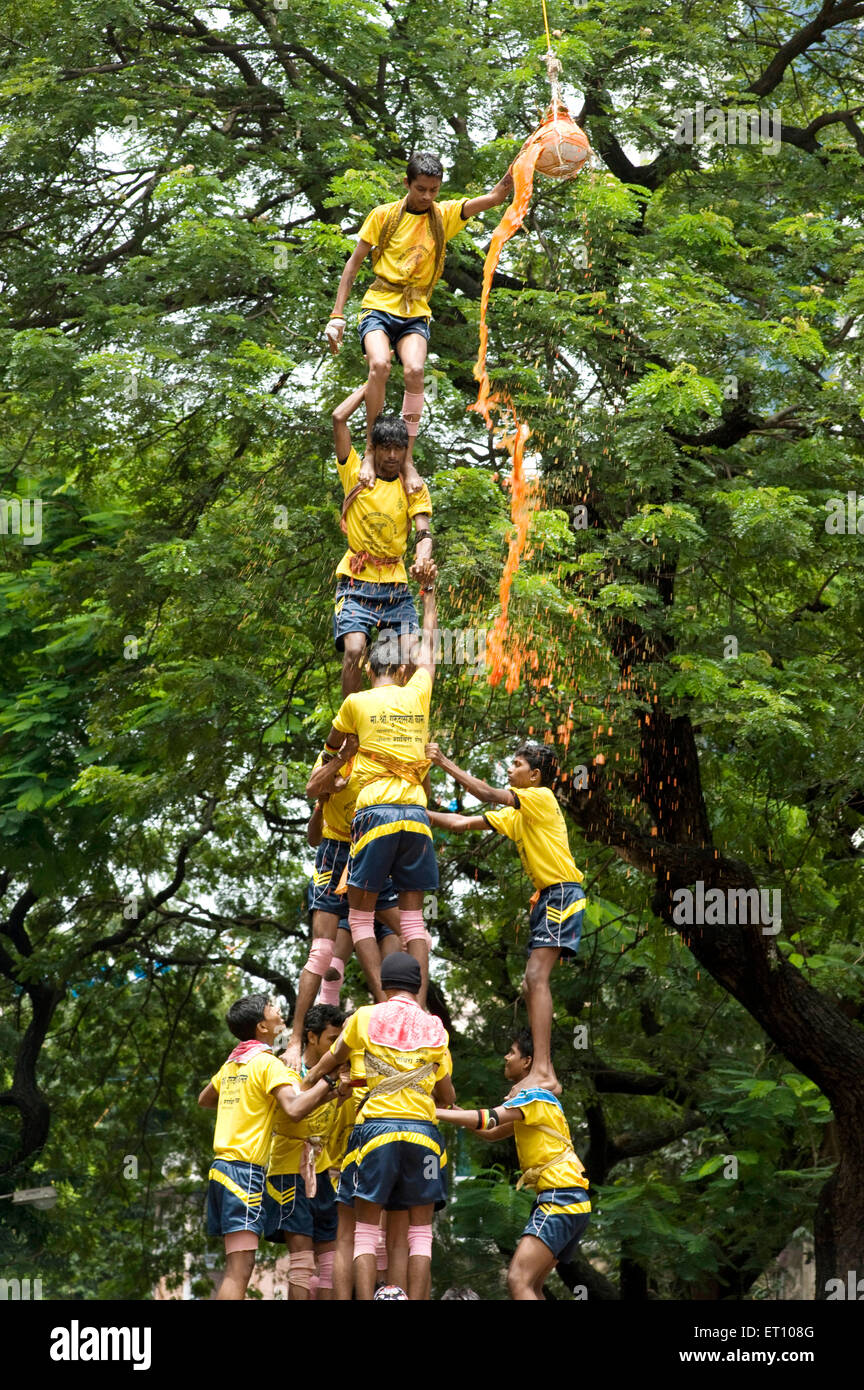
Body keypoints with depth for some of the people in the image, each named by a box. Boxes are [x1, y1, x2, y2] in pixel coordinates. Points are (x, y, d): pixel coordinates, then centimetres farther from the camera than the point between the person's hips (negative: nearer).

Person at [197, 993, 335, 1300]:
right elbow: (294, 1109, -23)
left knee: (236, 1267, 11)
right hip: (246, 1169, -9)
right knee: (240, 1267, -15)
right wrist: (328, 1082, -14)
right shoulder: (267, 1062, -9)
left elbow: (204, 1100, 34)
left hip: (222, 1166, 9)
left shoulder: (232, 1063, 16)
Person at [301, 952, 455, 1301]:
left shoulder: (364, 1018, 6)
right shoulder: (435, 1029, 10)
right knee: (420, 1231, 7)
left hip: (377, 1126, -1)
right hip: (422, 1129, 1)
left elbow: (330, 1061, 17)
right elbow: (447, 1096, 14)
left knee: (365, 1229, 4)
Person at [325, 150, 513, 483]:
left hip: (416, 312, 1)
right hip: (379, 305, -1)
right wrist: (337, 314, -1)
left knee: (414, 370, -27)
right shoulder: (384, 215, 1)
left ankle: (407, 459, -20)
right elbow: (354, 263, 5)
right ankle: (371, 450, -19)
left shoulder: (445, 215, 5)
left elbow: (496, 196, -4)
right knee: (380, 364, -30)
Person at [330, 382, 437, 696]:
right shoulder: (357, 475, 6)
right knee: (354, 649, -22)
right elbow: (339, 418, -2)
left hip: (396, 586, 2)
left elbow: (423, 532, -4)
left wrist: (422, 560, -27)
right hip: (356, 583, -2)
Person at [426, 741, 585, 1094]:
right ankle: (546, 1076, 6)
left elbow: (488, 794, -16)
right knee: (532, 983, 7)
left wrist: (445, 763, -12)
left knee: (536, 976, -21)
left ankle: (542, 1073, -30)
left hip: (563, 892, -10)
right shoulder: (515, 815, 21)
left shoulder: (542, 798, -6)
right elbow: (462, 823, 21)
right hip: (546, 896, 10)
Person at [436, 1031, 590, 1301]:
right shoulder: (533, 1098, 22)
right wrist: (452, 1110, 15)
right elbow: (492, 1133, 27)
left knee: (518, 1281, -20)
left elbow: (487, 1120, -21)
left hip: (561, 1199, -10)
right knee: (530, 1286, 11)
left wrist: (434, 1112, -18)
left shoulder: (534, 1095, -8)